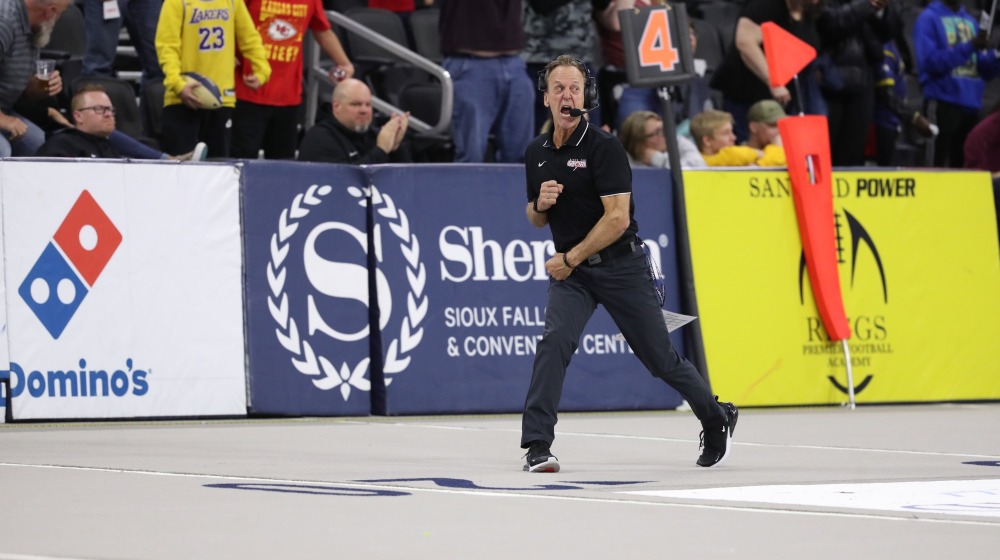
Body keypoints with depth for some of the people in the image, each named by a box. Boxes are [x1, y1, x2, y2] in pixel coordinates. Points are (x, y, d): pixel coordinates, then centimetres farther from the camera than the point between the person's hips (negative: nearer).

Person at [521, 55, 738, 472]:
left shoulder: (604, 146, -13)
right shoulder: (536, 152, 5)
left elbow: (617, 218, -18)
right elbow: (536, 219, 18)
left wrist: (570, 258, -16)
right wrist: (540, 204, -6)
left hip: (620, 266, -4)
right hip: (570, 270, 4)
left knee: (660, 358, 5)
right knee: (555, 339, -22)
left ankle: (718, 419, 30)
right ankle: (536, 446, -23)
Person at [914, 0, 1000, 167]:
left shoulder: (971, 21, 17)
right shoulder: (928, 19, -1)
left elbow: (983, 69, 16)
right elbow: (930, 61, -14)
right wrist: (969, 47, -19)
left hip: (971, 103, 6)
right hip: (943, 102, -6)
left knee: (966, 164, 7)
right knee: (940, 163, -9)